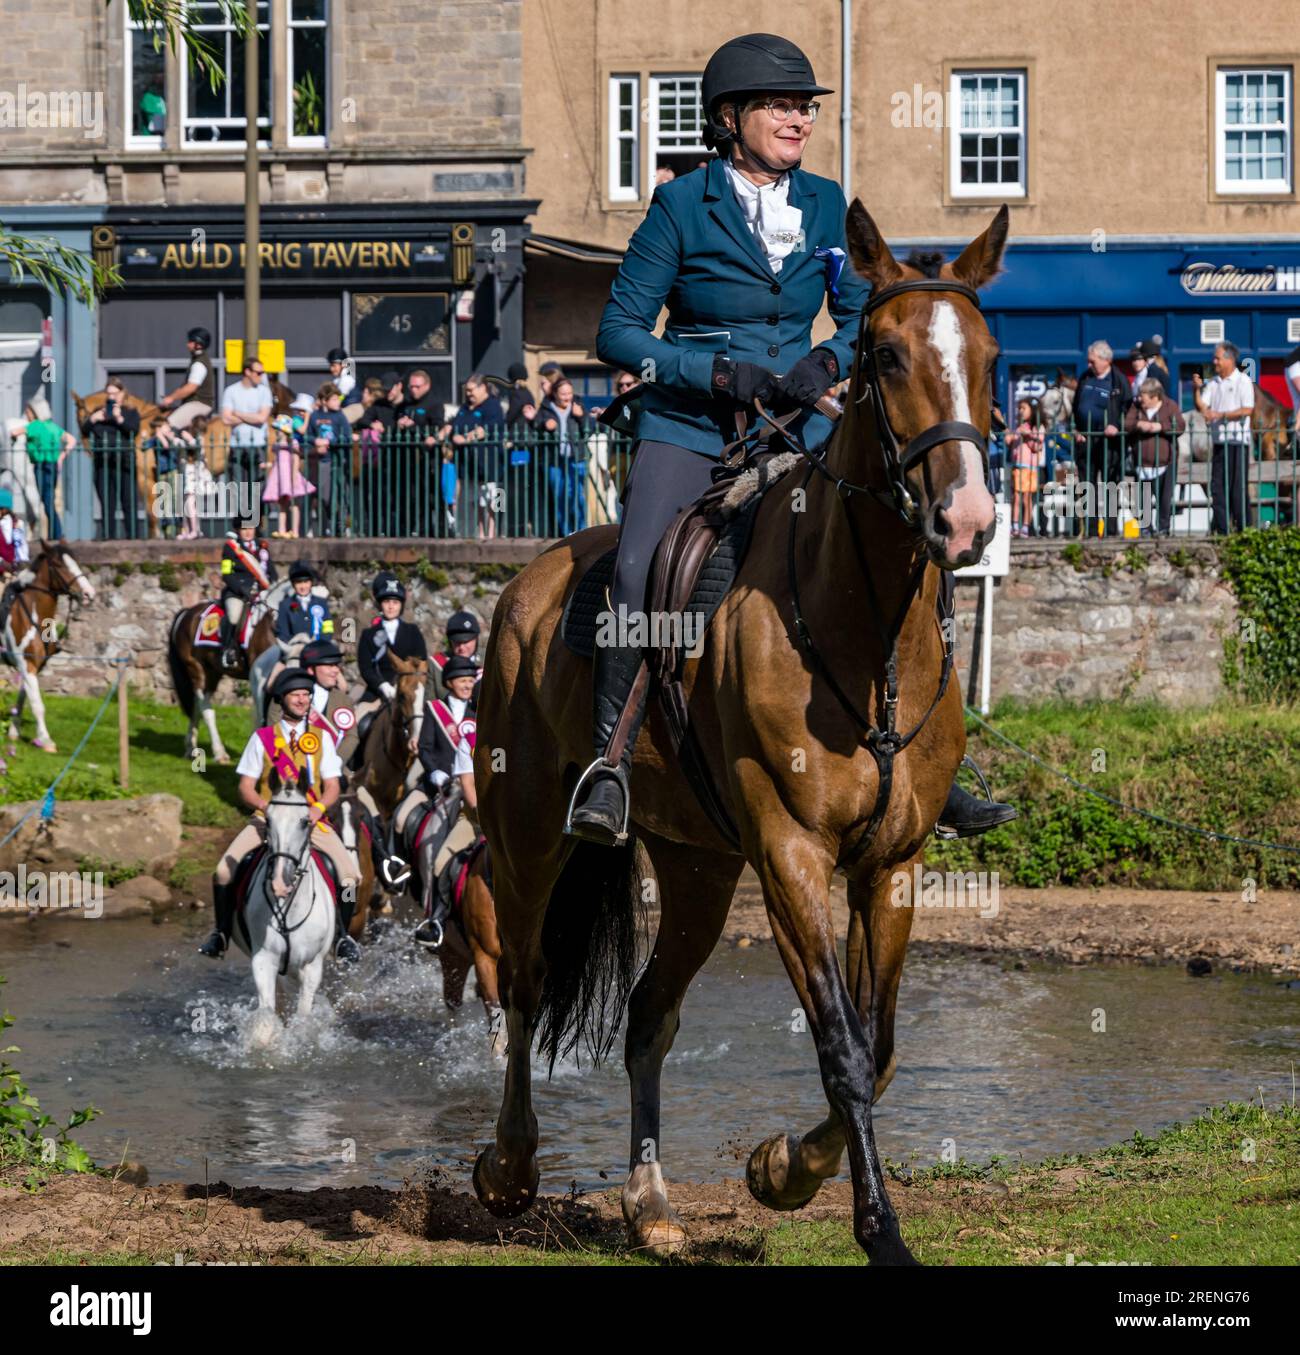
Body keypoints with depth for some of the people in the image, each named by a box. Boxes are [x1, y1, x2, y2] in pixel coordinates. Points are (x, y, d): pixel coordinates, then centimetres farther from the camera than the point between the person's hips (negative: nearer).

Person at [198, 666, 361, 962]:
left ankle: (342, 936, 2)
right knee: (224, 871, -20)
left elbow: (332, 786, 6)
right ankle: (221, 933, 2)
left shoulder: (321, 739, 10)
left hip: (311, 820, 0)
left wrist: (317, 808, -15)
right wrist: (267, 807, -16)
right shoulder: (262, 738, 6)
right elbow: (246, 787, 3)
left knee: (349, 874, -20)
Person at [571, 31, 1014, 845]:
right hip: (689, 431, -4)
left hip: (797, 432, 4)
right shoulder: (683, 205, -6)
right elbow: (620, 332, -5)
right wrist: (720, 371, -17)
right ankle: (609, 767, -20)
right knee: (638, 575, -27)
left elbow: (860, 318, 15)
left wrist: (828, 362, -8)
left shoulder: (826, 206, 6)